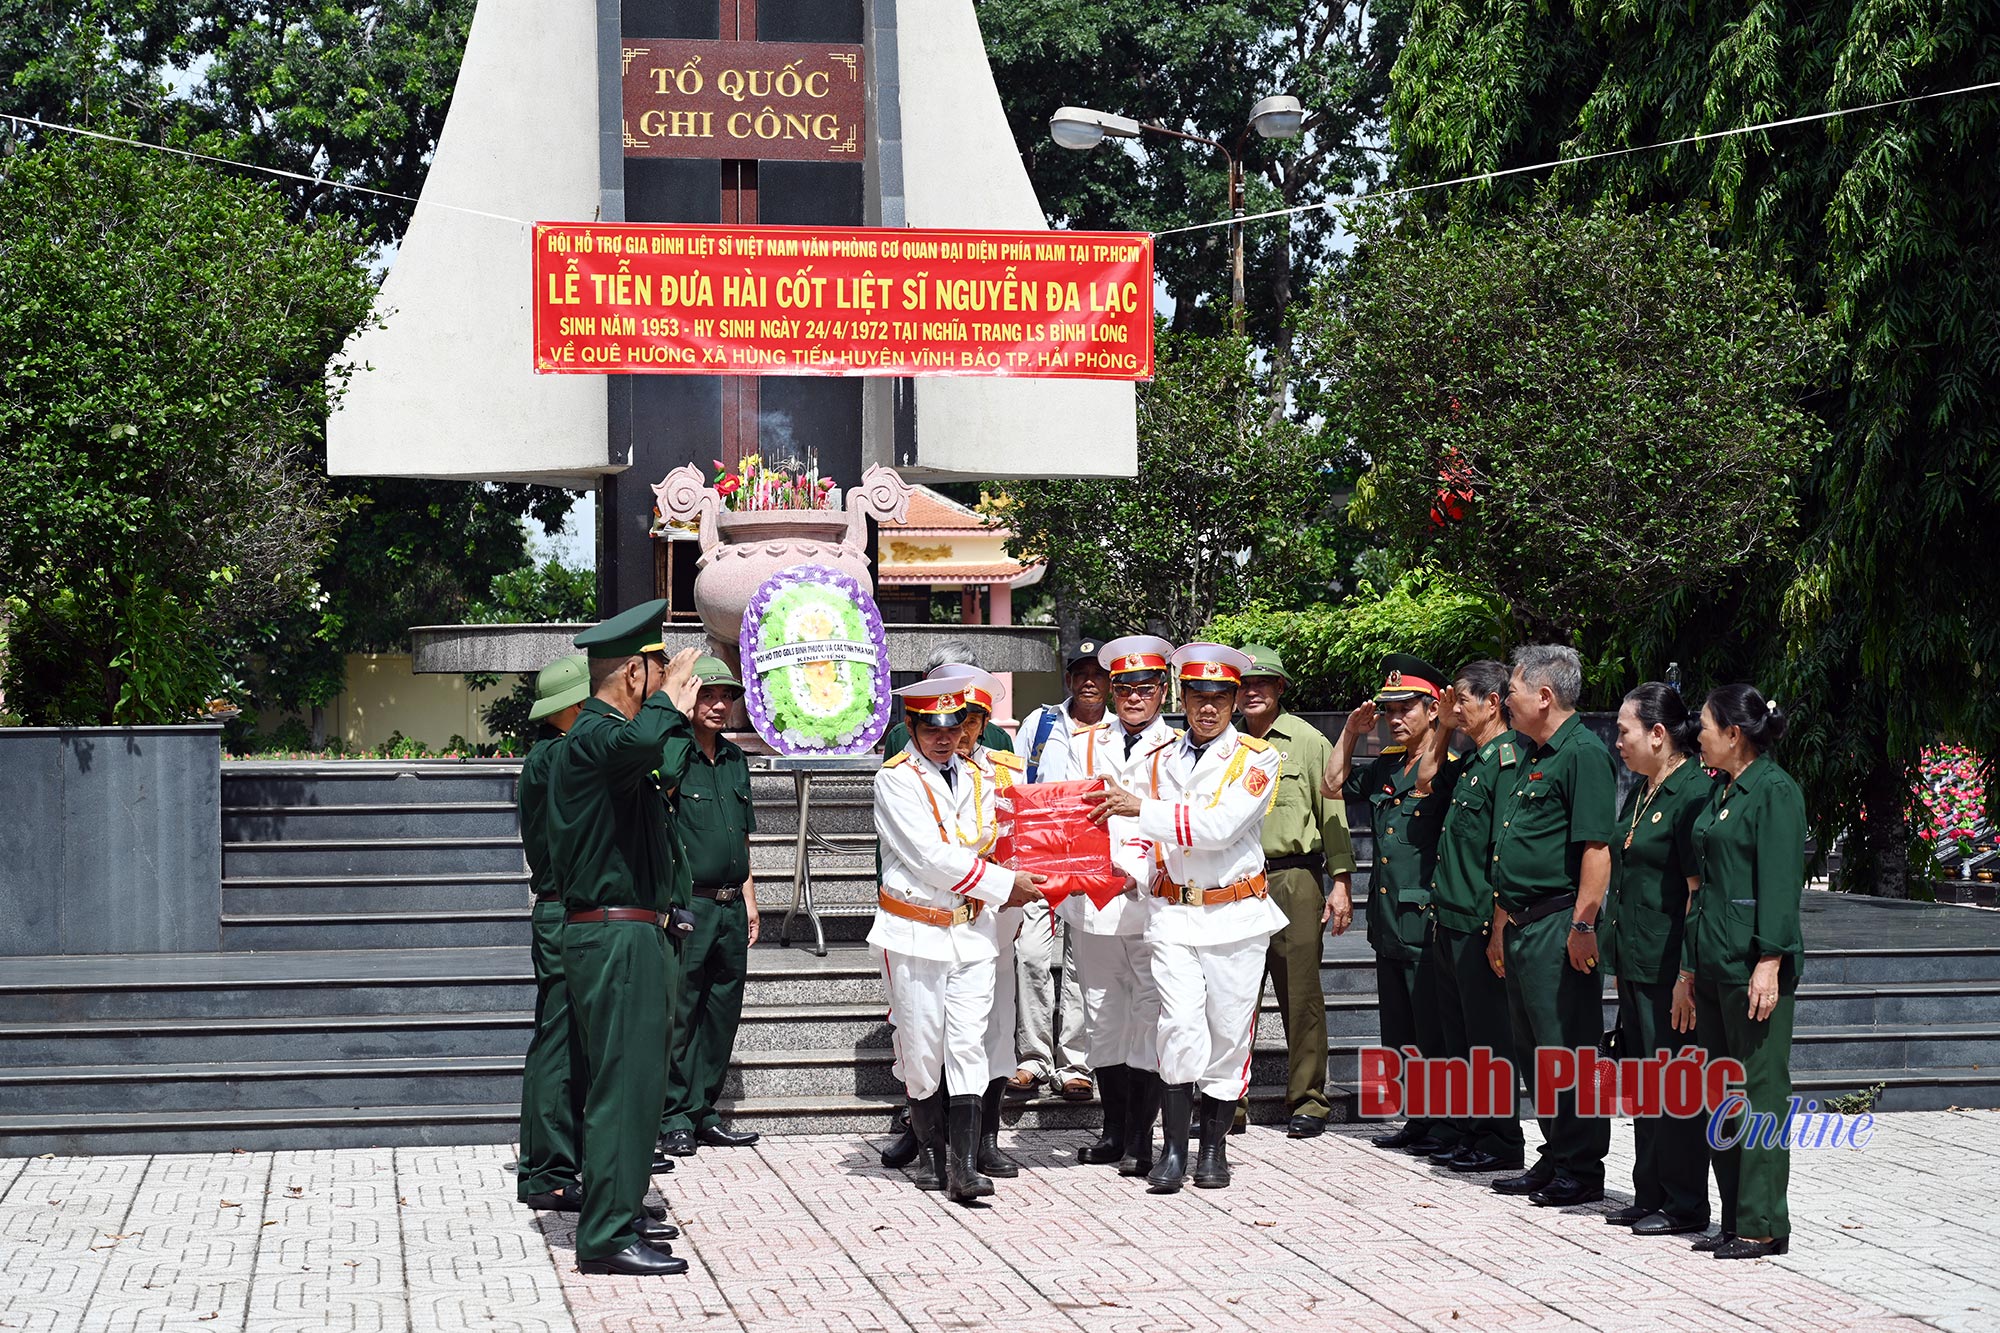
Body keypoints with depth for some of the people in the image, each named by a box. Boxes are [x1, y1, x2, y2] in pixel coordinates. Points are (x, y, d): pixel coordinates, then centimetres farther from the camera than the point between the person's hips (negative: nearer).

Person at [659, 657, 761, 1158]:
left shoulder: (735, 759, 15)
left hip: (729, 906, 7)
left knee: (722, 1013, 10)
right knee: (679, 1013, -3)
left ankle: (703, 1113, 18)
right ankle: (674, 1118, 5)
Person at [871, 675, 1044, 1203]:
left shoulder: (976, 778, 13)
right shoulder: (896, 779, -7)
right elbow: (930, 856, -15)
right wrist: (1003, 885, -14)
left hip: (971, 929, 4)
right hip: (915, 932, -4)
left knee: (968, 1046, -4)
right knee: (922, 1047, 2)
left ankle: (964, 1165, -8)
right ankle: (936, 1153, 20)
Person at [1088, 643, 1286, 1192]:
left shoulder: (1257, 759, -2)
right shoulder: (1161, 759, 13)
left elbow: (1221, 826, -17)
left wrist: (1143, 807, -19)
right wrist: (1131, 871, -6)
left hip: (1235, 915, -2)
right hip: (1172, 914, 2)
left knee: (1229, 1029, 3)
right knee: (1180, 1024, -12)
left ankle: (1214, 1147, 16)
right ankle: (1173, 1150, -7)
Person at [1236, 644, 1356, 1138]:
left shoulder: (1308, 741, 4)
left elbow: (1333, 814, 2)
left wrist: (1341, 884, -5)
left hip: (1293, 880, -3)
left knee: (1301, 995, -1)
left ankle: (1308, 1102, 7)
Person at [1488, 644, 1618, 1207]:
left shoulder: (1583, 753, -13)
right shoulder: (1532, 756, 18)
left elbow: (1596, 846, -20)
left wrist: (1583, 925, -23)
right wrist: (1502, 917, 22)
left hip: (1558, 924, -10)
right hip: (1521, 923, 10)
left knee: (1567, 1052, -4)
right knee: (1533, 1049, 14)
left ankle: (1579, 1171, 2)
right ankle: (1554, 1160, 23)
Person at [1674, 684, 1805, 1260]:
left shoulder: (1775, 791, -10)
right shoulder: (1720, 793, 17)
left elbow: (1780, 883, -16)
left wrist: (1769, 963, -22)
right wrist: (1688, 969, 19)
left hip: (1753, 963, -9)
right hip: (1712, 962, 9)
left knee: (1759, 1092, -4)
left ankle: (1763, 1224, 1)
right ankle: (1736, 1219, 18)